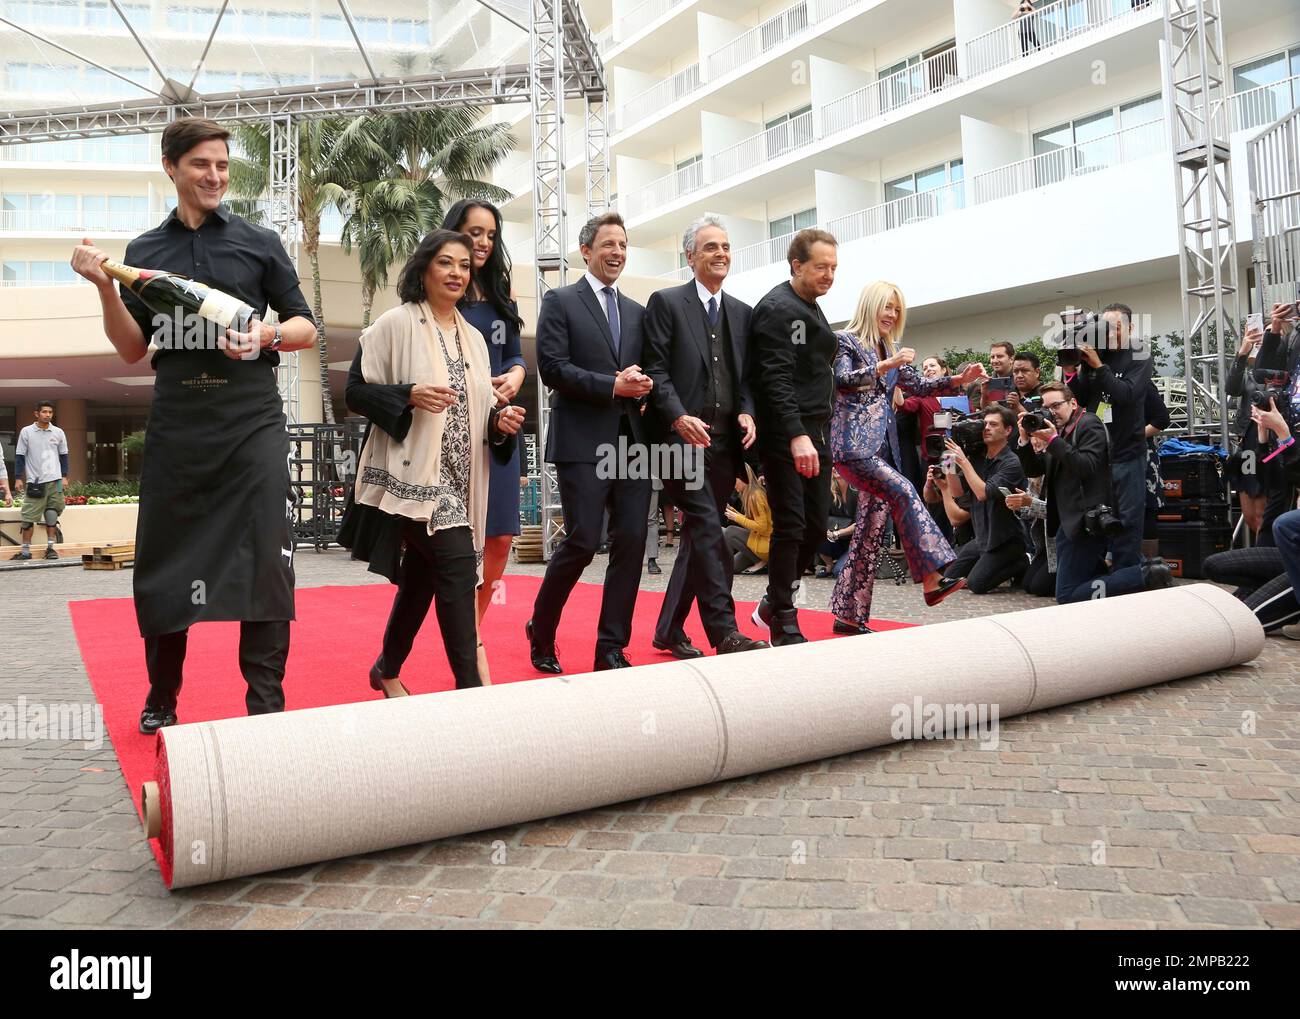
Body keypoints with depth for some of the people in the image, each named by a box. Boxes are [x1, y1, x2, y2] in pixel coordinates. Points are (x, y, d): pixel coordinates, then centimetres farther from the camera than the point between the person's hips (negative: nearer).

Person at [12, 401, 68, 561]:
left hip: (54, 481, 2)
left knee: (52, 516, 5)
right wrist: (18, 478, -2)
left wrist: (64, 477, 5)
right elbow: (19, 456, 3)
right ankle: (25, 550, 5)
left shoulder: (58, 432, 6)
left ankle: (50, 547, 12)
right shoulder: (26, 432, 1)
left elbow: (63, 456, 12)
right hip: (34, 482, -2)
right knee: (28, 517, -1)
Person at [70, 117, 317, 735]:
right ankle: (161, 700, 22)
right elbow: (132, 349, 11)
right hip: (175, 422, 2)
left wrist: (268, 334, -10)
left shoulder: (260, 242, 11)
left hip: (252, 418, -2)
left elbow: (306, 328, 10)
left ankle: (266, 705, 3)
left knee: (266, 557, -7)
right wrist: (105, 288, -4)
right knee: (164, 560, 6)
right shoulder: (144, 252, 15)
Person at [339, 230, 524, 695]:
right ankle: (469, 685, -10)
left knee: (420, 578, 14)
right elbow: (356, 390, -6)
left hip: (456, 481, 7)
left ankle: (388, 670, 34)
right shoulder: (396, 323, -3)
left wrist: (500, 420, -2)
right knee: (457, 567, -17)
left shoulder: (473, 338, 16)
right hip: (414, 476, -7)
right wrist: (410, 395, -21)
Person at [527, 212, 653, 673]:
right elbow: (552, 367, -8)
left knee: (631, 541, 0)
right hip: (582, 441, -5)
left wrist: (642, 386, -4)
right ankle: (541, 634, 16)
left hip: (632, 441, 6)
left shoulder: (636, 311, 20)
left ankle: (612, 648, 9)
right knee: (583, 542, -8)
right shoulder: (560, 301, 3)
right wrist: (613, 385, -13)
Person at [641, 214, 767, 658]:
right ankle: (724, 632, -14)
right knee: (707, 529, -15)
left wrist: (747, 413, -1)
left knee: (699, 536, 9)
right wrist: (679, 417, -19)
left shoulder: (741, 313, 18)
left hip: (725, 439, 6)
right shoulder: (666, 303, 2)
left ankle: (669, 630, 20)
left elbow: (746, 376, 18)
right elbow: (656, 370, -5)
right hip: (682, 436, -6)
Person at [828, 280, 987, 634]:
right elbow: (843, 380, -14)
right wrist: (885, 366, -23)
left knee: (872, 529, 2)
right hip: (852, 444, -7)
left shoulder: (890, 350, 21)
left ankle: (849, 615, 6)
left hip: (881, 448, 7)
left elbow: (918, 384, 21)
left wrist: (959, 379, 8)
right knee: (903, 491, -25)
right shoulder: (845, 341, 0)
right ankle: (931, 579, -28)